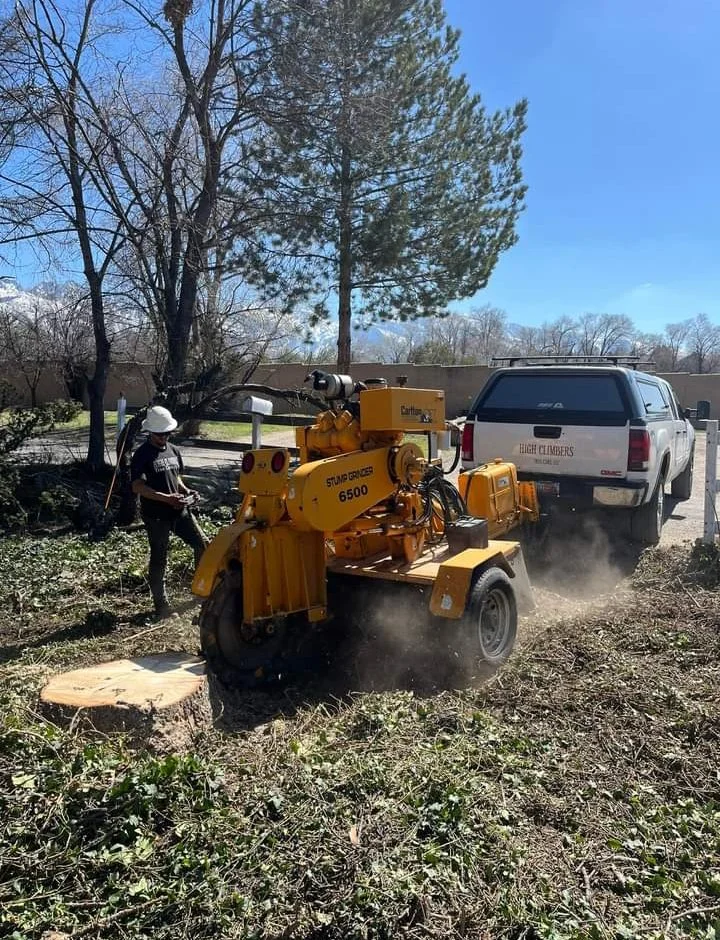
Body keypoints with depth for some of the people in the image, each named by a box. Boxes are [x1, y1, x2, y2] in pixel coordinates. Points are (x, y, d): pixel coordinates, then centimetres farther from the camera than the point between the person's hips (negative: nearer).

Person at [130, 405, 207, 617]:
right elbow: (137, 486, -17)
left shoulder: (173, 451, 9)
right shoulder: (142, 455, -11)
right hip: (156, 515, -6)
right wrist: (167, 498, -23)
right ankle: (161, 604, 16)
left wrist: (185, 490, 2)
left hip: (179, 511, 6)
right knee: (159, 559, 4)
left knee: (202, 544, 1)